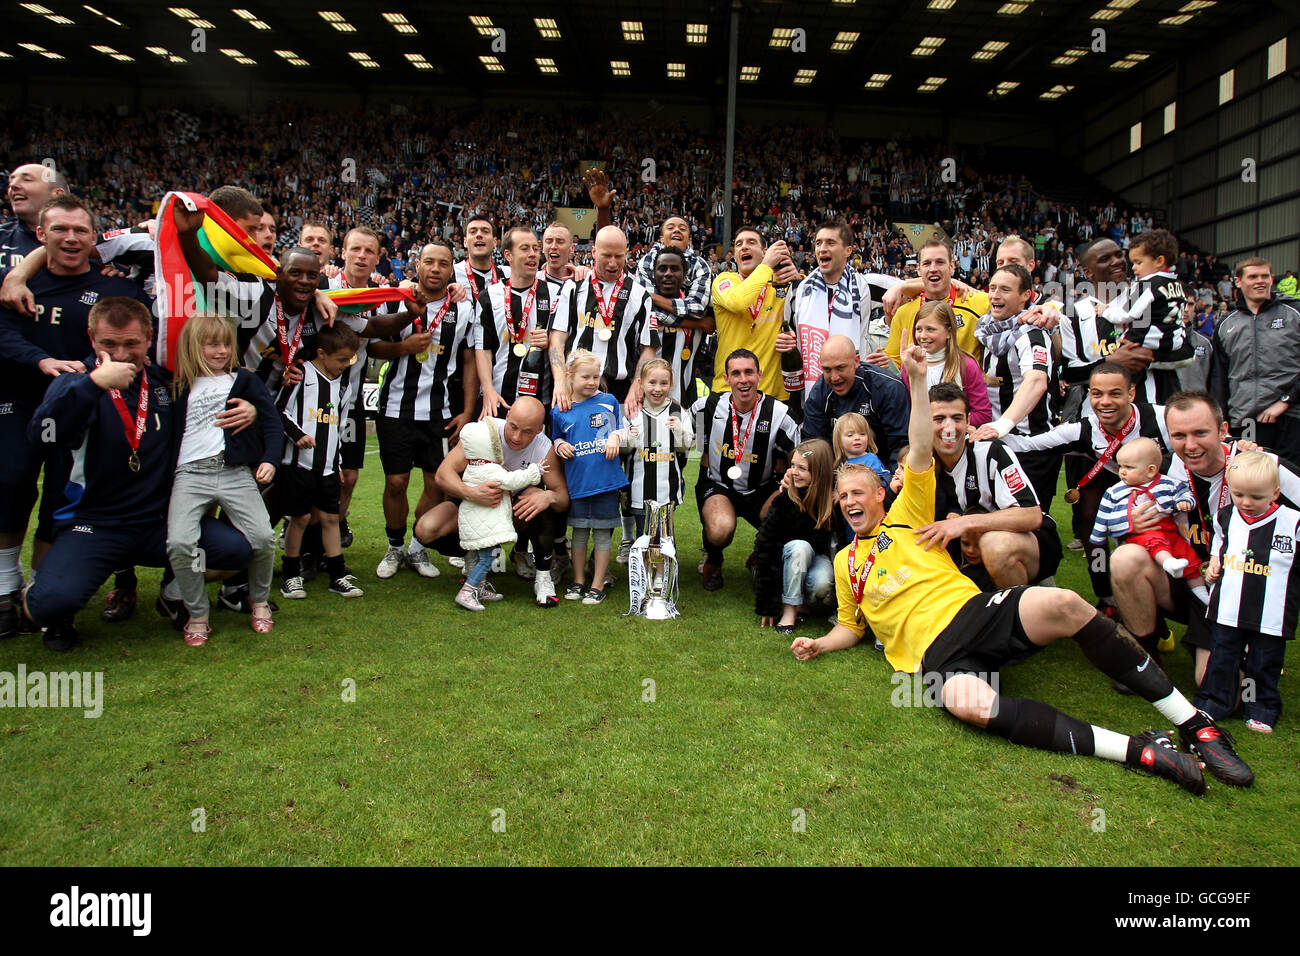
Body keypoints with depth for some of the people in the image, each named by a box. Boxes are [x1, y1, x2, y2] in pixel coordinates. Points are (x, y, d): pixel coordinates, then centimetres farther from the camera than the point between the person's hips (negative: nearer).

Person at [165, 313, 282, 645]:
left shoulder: (244, 380, 14)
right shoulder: (181, 387, 19)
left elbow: (272, 422, 5)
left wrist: (270, 459, -8)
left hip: (236, 472, -1)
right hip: (191, 473, 1)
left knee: (263, 537, -19)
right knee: (178, 543, -21)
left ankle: (260, 602, 9)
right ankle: (197, 614, 0)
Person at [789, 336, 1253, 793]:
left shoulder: (905, 517, 14)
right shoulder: (845, 562, 21)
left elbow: (920, 453, 2)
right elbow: (850, 626, 27)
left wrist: (917, 379, -7)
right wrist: (819, 644, 6)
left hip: (975, 609, 0)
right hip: (936, 650, 0)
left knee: (1064, 605, -31)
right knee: (968, 704, -37)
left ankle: (1195, 723, -20)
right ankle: (1136, 751, -32)